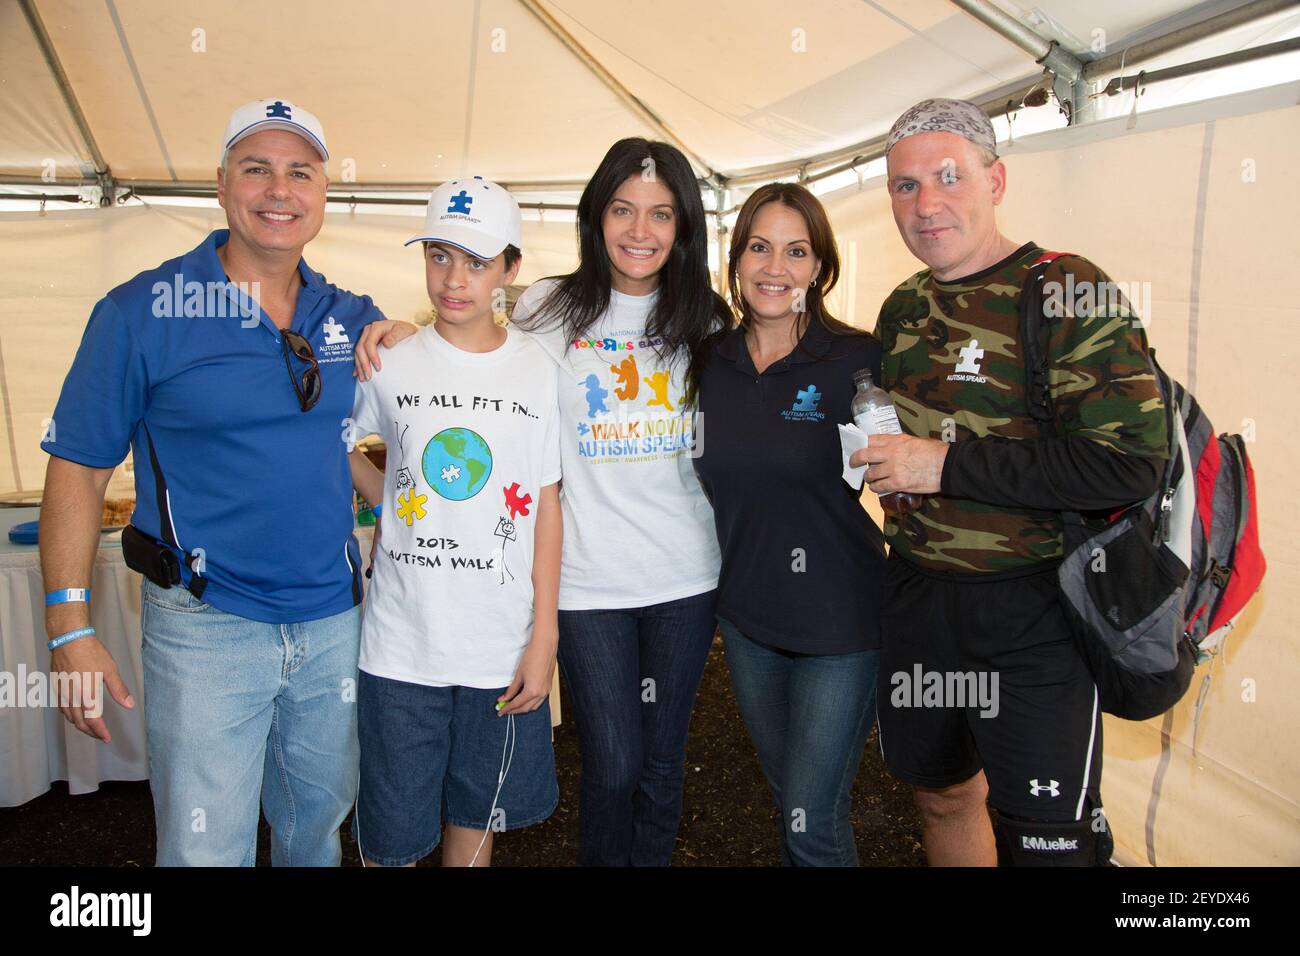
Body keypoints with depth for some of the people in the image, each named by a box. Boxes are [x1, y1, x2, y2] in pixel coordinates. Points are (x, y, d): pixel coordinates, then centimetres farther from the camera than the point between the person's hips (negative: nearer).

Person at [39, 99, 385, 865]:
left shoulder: (351, 316, 4)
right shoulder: (143, 312, -9)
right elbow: (78, 468, -6)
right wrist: (70, 628, -11)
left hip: (334, 620, 5)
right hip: (207, 629, -4)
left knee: (319, 825, 22)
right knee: (206, 849, 5)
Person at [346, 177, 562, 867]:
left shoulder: (537, 371, -2)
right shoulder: (388, 360, -3)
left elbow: (546, 507, 0)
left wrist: (544, 636, -2)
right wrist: (385, 498, -2)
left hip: (502, 649, 1)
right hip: (400, 645, 0)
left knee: (477, 813, 19)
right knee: (392, 834, 11)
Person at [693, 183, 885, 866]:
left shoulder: (857, 360, -12)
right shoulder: (711, 362, 1)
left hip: (838, 621, -4)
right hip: (745, 613, 5)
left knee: (813, 824, 1)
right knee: (785, 797, 22)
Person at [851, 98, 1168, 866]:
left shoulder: (1066, 290, -12)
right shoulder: (903, 307, 8)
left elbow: (1131, 461, -23)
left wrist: (946, 464, -22)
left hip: (1031, 615, -6)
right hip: (914, 600, 6)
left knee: (1049, 843, 2)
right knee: (943, 797, 20)